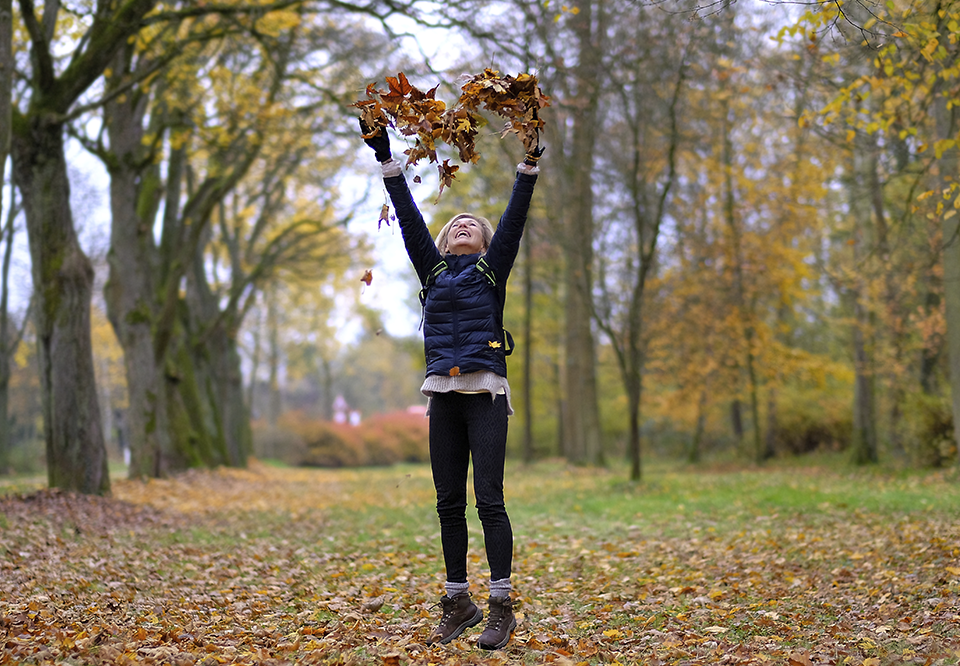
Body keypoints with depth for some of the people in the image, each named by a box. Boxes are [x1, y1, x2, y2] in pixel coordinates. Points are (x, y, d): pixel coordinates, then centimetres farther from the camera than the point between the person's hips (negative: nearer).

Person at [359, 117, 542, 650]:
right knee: (449, 503, 5)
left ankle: (500, 606, -6)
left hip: (485, 392, -3)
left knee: (488, 500, -8)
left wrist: (529, 163, -3)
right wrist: (386, 158, 13)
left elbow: (514, 217, 4)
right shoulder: (433, 269, 18)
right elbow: (408, 218, 15)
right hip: (443, 395, 4)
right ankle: (459, 603, 13)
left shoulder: (493, 267, 12)